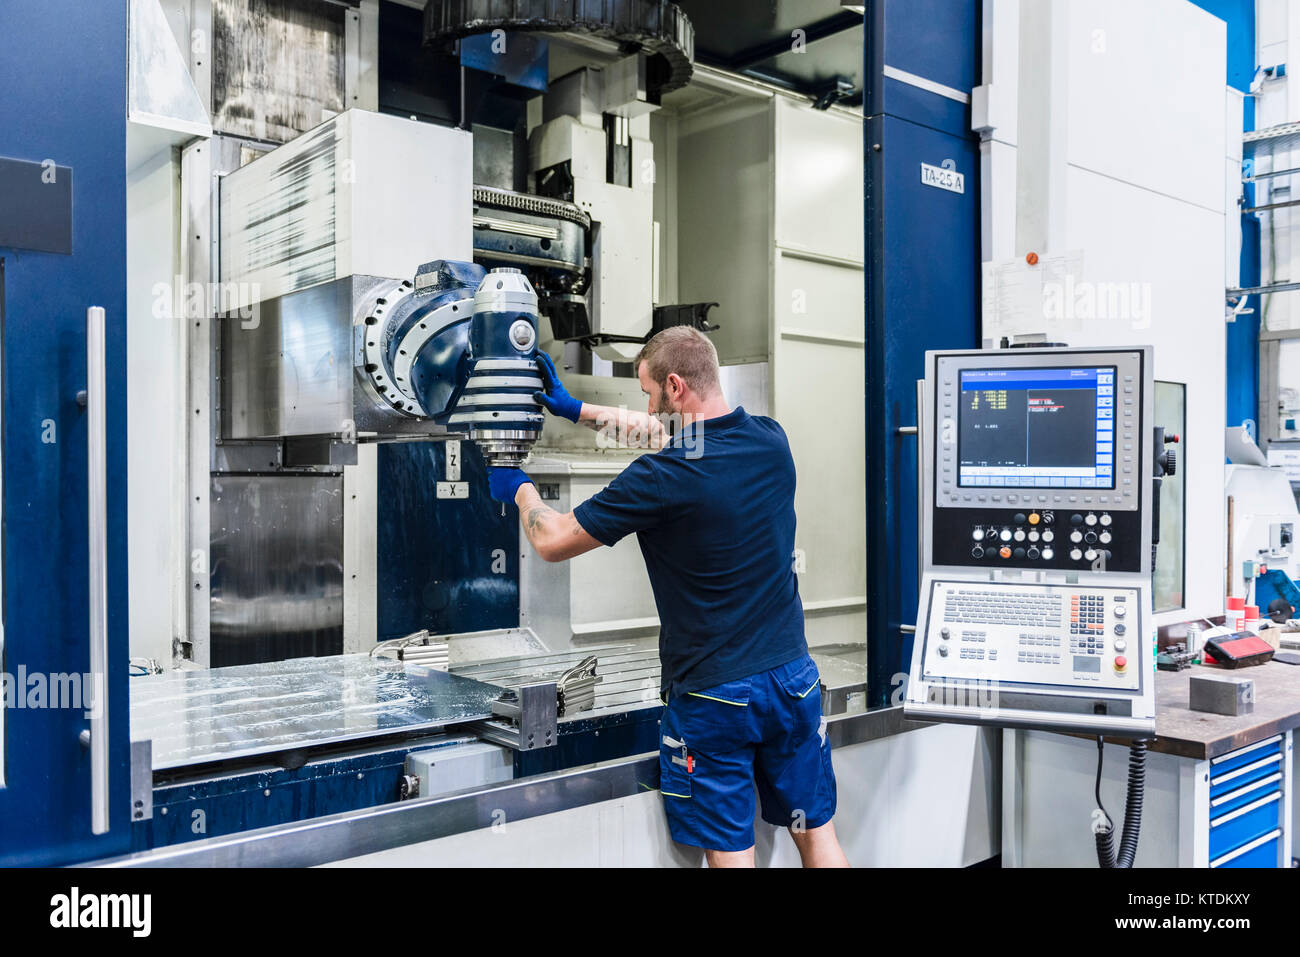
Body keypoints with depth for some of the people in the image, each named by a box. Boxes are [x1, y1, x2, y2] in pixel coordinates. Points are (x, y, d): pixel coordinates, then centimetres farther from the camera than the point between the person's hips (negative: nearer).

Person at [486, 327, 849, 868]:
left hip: (714, 696, -6)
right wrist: (577, 410, 26)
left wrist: (519, 489, 14)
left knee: (730, 850, 9)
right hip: (793, 676, 6)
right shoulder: (770, 439, 0)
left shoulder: (663, 478, -20)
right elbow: (676, 433, 18)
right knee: (817, 833, 17)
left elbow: (553, 542, -8)